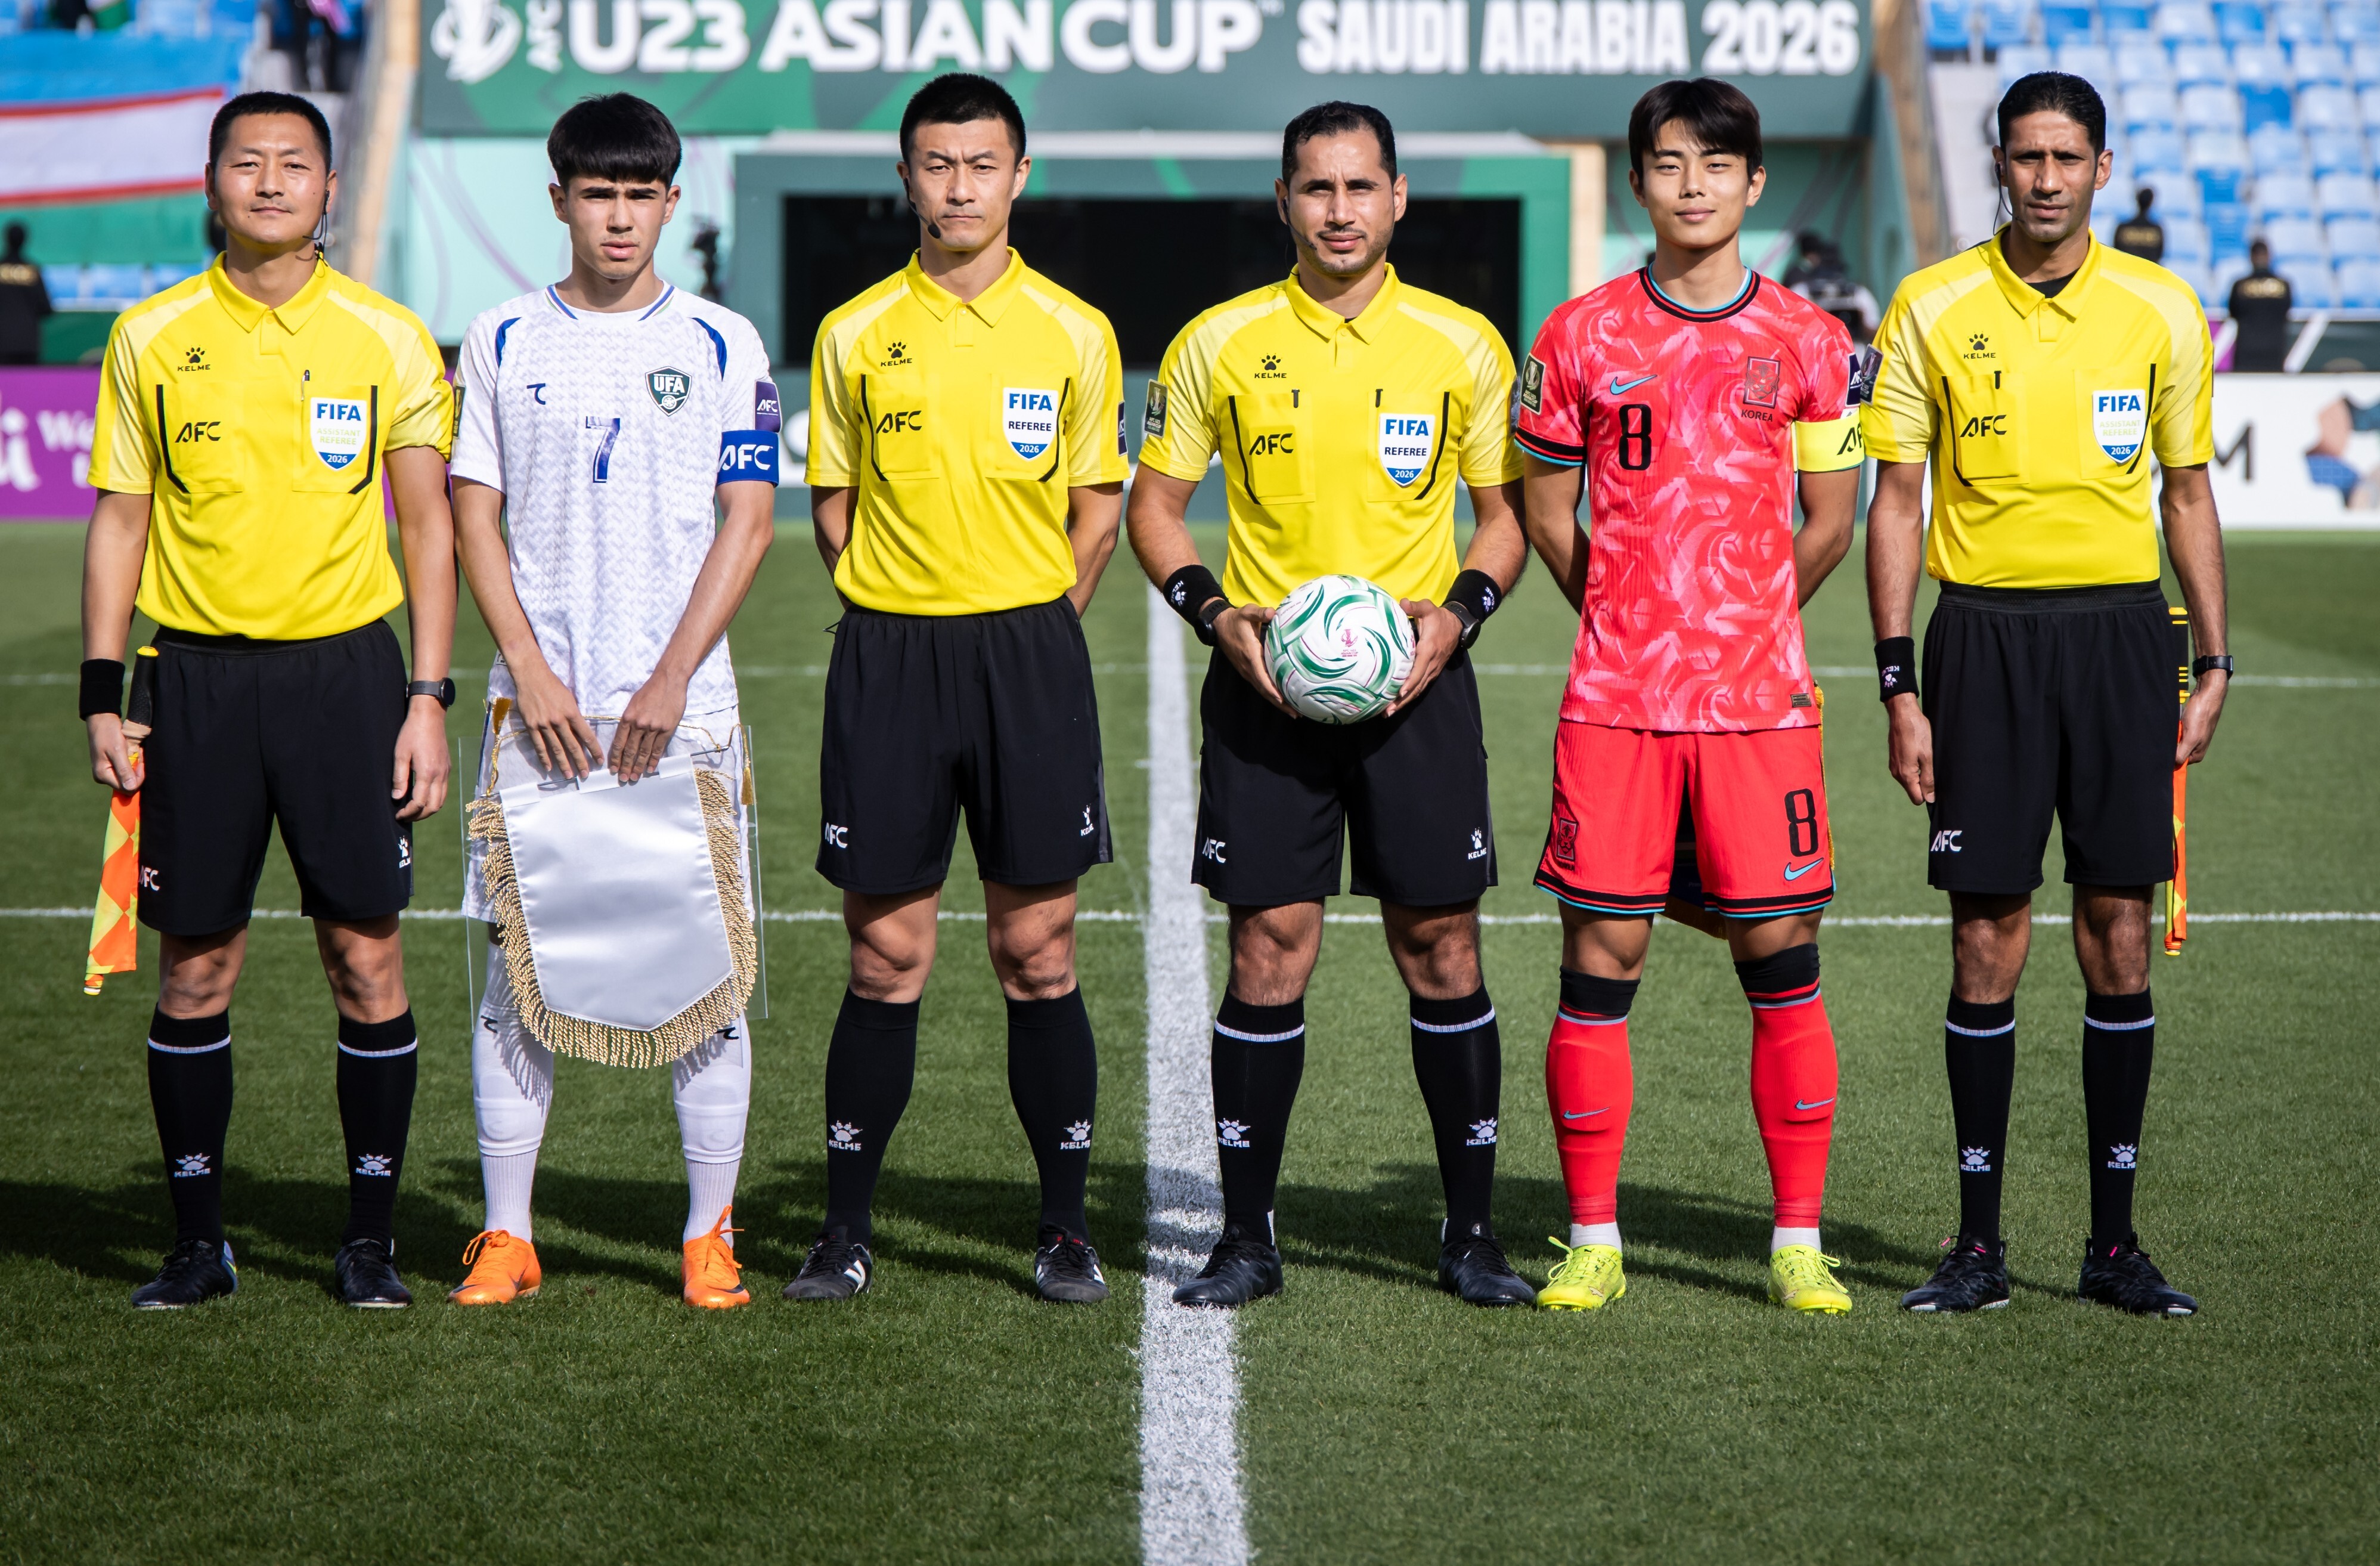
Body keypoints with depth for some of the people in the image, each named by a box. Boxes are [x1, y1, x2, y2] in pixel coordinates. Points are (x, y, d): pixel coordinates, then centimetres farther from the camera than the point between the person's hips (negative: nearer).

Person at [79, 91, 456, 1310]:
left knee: (366, 957, -1)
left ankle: (370, 1239, 10)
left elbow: (427, 523, 5)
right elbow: (119, 520, 8)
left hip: (346, 667, -1)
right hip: (200, 673, 1)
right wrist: (102, 697, 2)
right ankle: (197, 1241, 14)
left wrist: (429, 699, -2)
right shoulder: (151, 339, 4)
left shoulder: (389, 341, 2)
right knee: (195, 967, 3)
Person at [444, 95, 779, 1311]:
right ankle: (505, 1236, 8)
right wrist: (530, 676, -6)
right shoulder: (503, 343, 8)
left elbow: (748, 523, 1)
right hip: (538, 699, 1)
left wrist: (672, 681, -9)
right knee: (514, 967, 0)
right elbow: (473, 514, 6)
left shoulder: (722, 345, 5)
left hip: (683, 705, -1)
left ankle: (710, 1236, 6)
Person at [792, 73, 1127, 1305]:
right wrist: (899, 624, 2)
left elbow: (1097, 508, 8)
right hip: (887, 659, 0)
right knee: (886, 961, 2)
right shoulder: (855, 335, 5)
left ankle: (1066, 1229, 10)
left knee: (1038, 956, 1)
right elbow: (833, 502, 11)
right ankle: (846, 1228, 11)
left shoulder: (1074, 334, 3)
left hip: (1031, 656, 0)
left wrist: (1031, 632, 0)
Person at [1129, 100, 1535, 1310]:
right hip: (1265, 683, 0)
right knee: (1269, 953, -1)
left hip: (1415, 681, 0)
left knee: (1441, 949, 1)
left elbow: (1504, 513, 11)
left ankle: (1472, 1233, 12)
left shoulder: (1462, 345, 4)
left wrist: (1460, 612, -7)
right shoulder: (1219, 344, 3)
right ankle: (1246, 1239, 8)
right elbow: (1156, 503, 9)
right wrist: (1215, 612, -8)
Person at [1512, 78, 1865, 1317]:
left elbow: (1829, 526, 9)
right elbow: (1547, 513, 13)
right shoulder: (1581, 337, 4)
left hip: (1760, 701, 0)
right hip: (1614, 701, 0)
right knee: (1598, 961, 0)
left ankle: (1799, 1243, 10)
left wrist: (1741, 623, 12)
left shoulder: (1807, 340, 4)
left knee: (1781, 962, 1)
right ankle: (1592, 1242, 10)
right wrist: (1630, 616, 12)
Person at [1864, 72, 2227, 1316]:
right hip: (1987, 633, -1)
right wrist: (1899, 687, -3)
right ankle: (1979, 1244, 8)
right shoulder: (1932, 309, 0)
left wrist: (2212, 665, 7)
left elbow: (2188, 492, 12)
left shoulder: (2162, 310, 5)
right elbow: (1895, 501, 2)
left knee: (2119, 933, 2)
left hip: (2120, 630, 2)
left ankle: (2114, 1241, 11)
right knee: (1987, 941, -1)